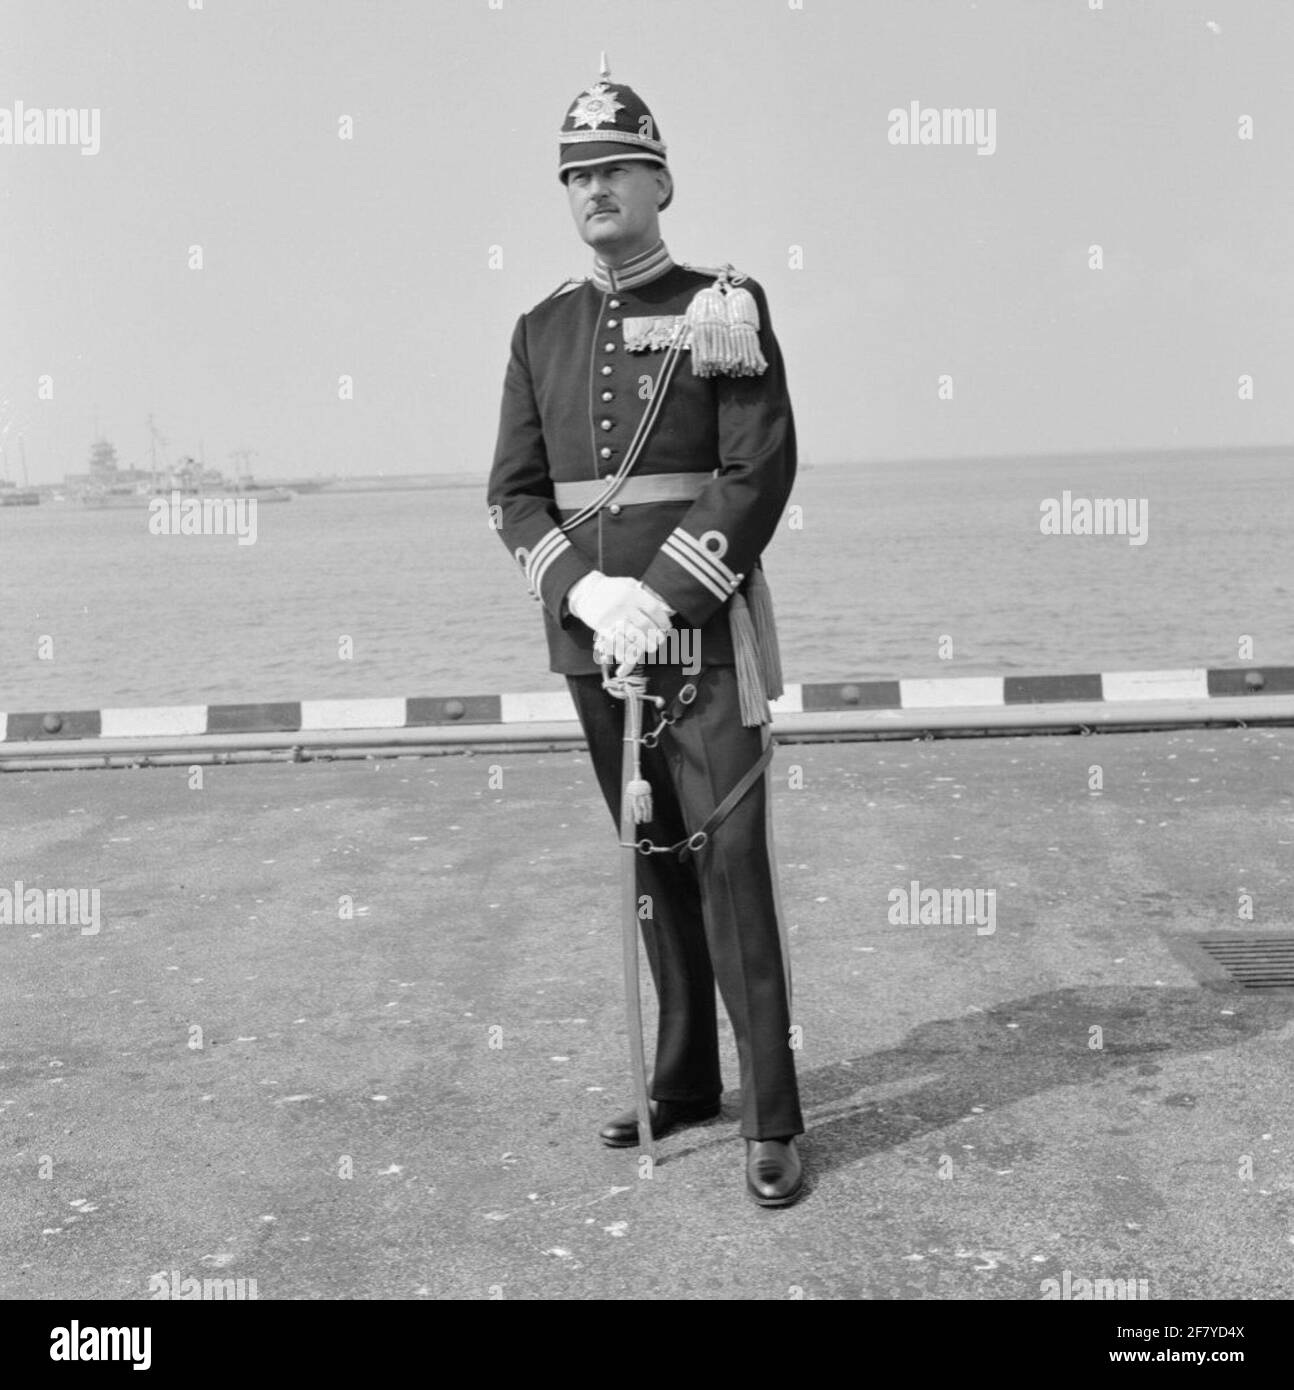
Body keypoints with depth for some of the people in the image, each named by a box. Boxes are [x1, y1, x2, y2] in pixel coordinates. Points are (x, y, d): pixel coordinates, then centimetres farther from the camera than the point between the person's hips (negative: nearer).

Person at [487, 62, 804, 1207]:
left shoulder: (724, 308, -2)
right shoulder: (542, 331, 10)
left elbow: (759, 473, -10)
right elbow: (516, 491, 5)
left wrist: (663, 598, -18)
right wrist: (589, 591, -12)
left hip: (706, 636, -4)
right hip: (591, 638, 5)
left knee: (731, 864, -4)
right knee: (652, 864, 13)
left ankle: (773, 1121, 5)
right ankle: (683, 1081, 27)